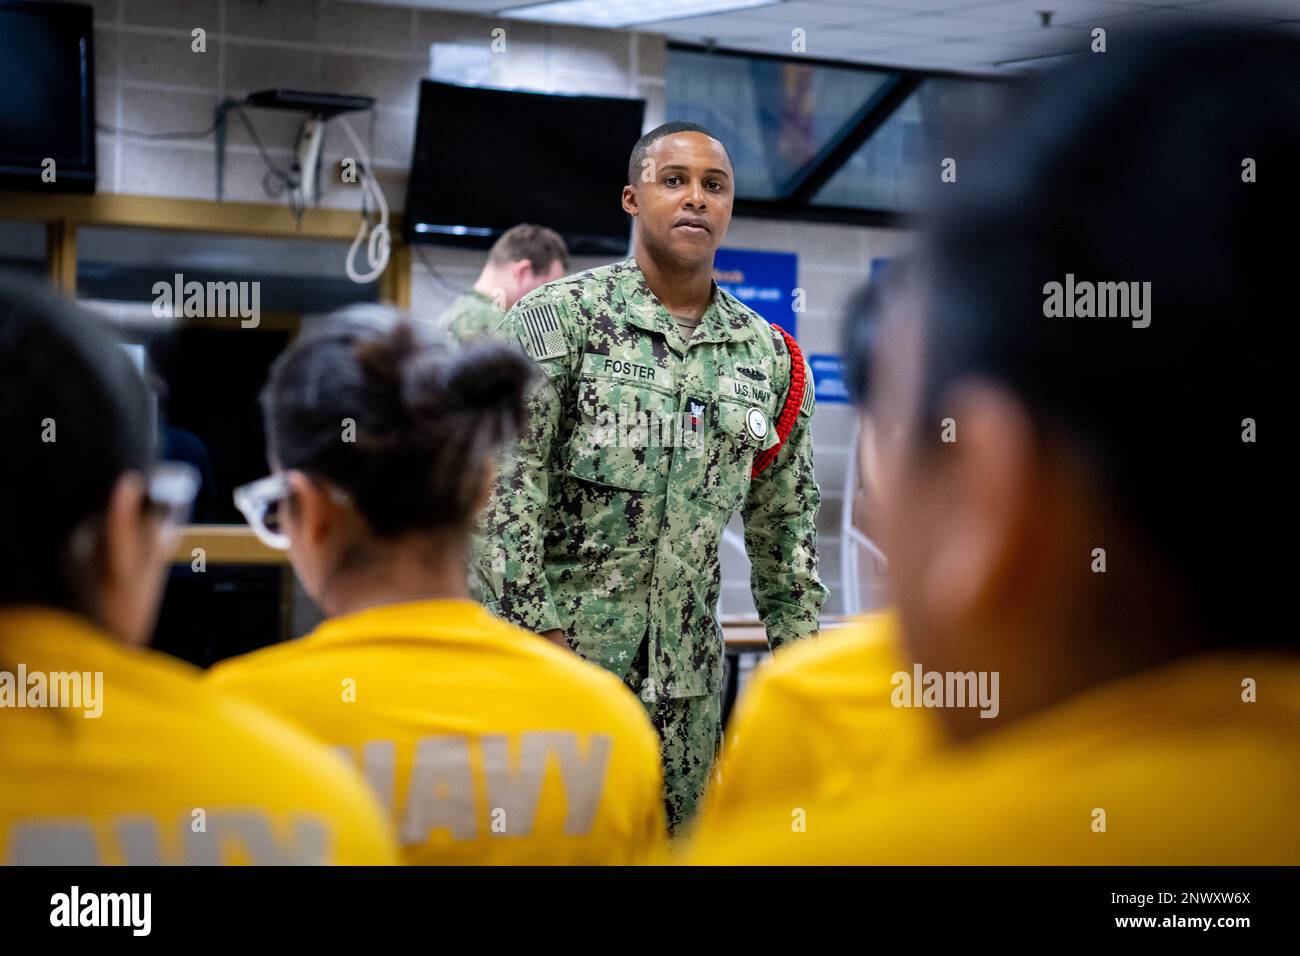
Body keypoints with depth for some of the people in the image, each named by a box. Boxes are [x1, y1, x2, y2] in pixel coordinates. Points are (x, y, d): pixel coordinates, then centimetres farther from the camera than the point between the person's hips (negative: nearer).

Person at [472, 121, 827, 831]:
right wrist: (534, 626, -17)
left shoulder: (768, 356, 10)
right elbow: (505, 482, -10)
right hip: (558, 641, -4)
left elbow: (783, 523, 16)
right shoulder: (559, 317, -4)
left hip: (686, 675, 5)